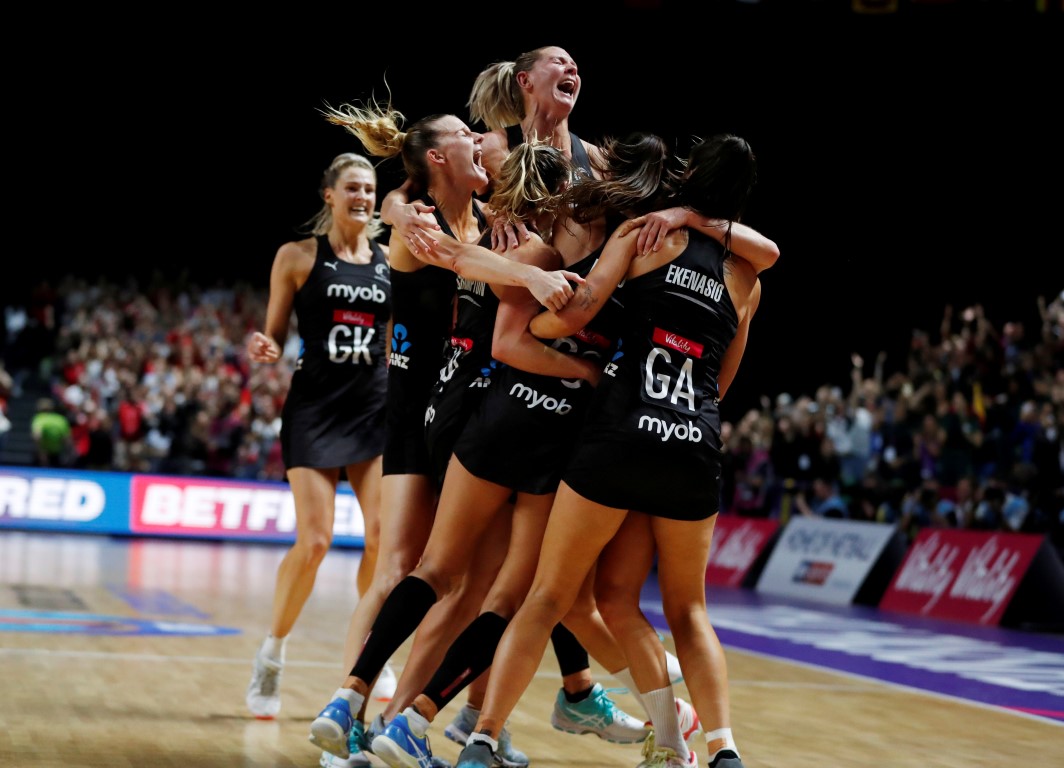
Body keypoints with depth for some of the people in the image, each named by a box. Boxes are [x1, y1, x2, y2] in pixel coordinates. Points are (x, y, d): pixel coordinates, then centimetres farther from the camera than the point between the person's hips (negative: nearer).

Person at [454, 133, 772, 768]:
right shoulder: (747, 279, 16)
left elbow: (577, 312, -6)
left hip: (620, 436, -3)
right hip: (697, 449, 3)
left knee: (548, 598, 4)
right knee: (687, 609, 18)